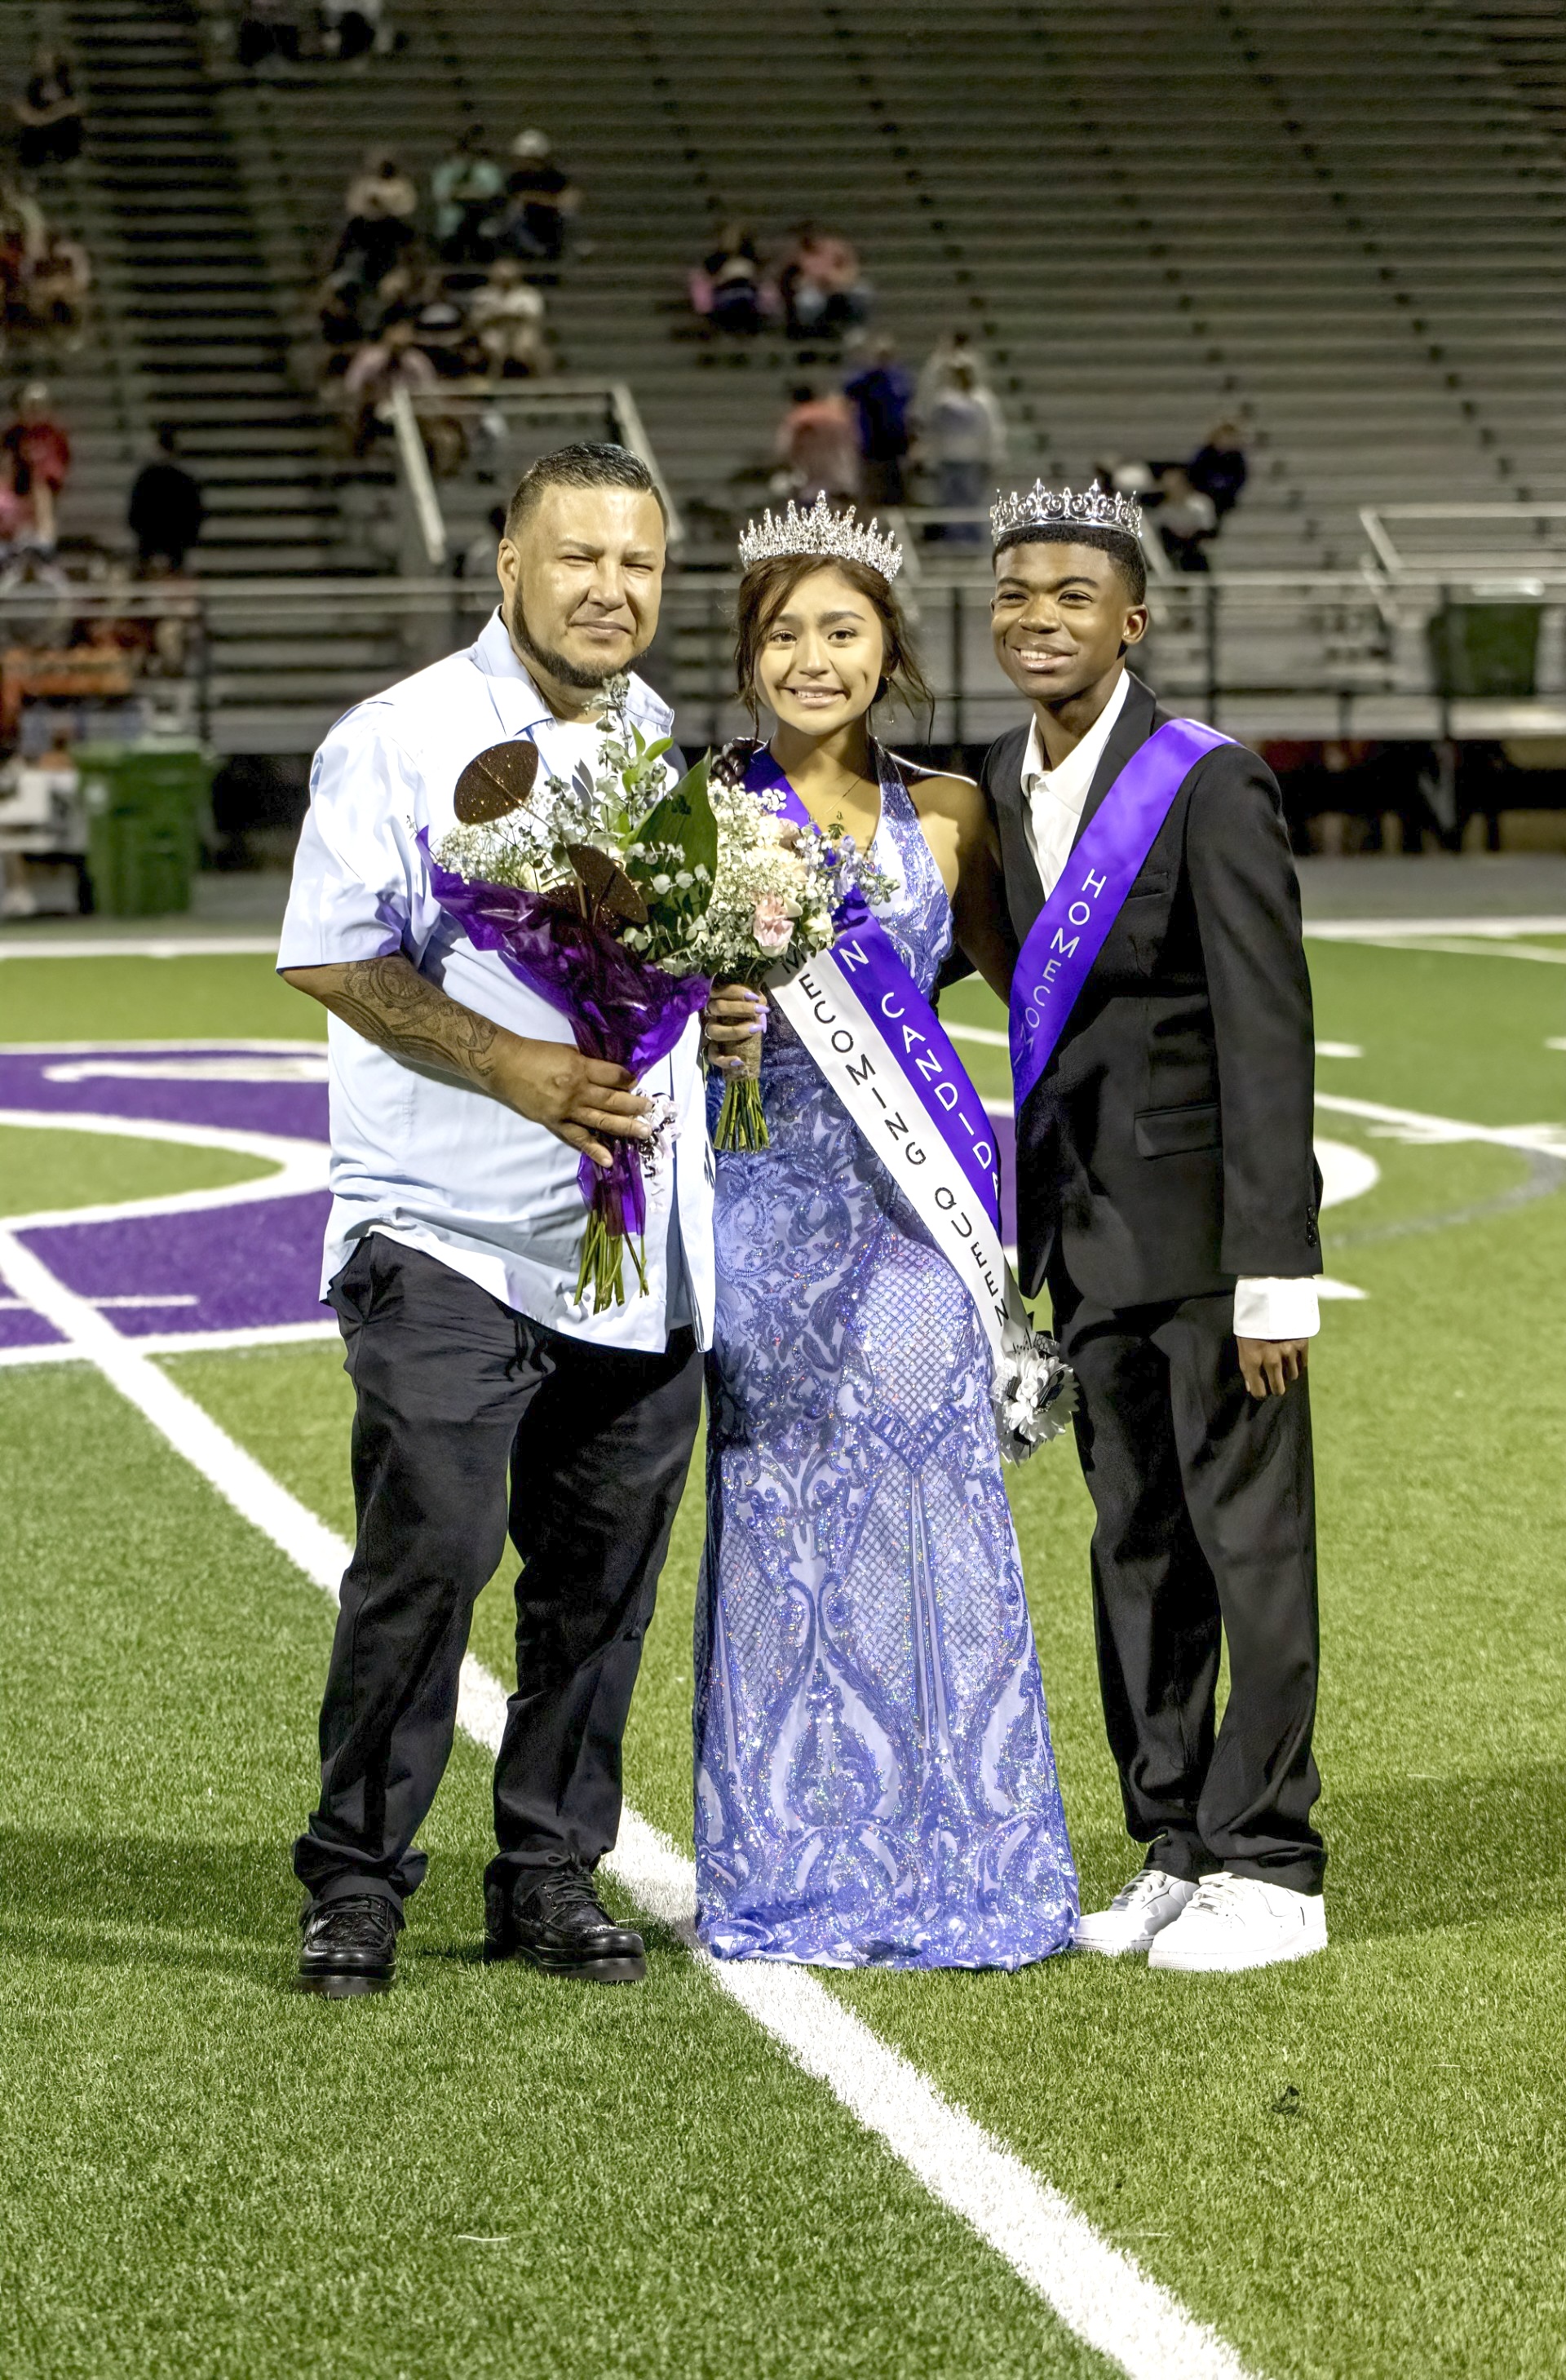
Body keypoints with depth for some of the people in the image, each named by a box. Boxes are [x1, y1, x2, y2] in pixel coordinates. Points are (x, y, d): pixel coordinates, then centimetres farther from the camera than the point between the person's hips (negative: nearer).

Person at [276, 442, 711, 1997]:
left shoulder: (665, 749, 16)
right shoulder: (402, 740, -5)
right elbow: (330, 955, -11)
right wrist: (515, 1068, -21)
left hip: (640, 1245, 6)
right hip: (447, 1236, -6)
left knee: (602, 1572, 7)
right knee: (428, 1549, -12)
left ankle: (550, 1876, 19)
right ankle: (356, 1880, 1)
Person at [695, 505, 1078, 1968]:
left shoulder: (943, 816, 9)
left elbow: (1027, 980, 19)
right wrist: (693, 1026, -18)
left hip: (912, 1204, 2)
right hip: (772, 1202, -2)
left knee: (931, 1520, 2)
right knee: (785, 1529, 1)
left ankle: (950, 1867, 11)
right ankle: (796, 1879, 11)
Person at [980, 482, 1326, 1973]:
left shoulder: (1208, 788, -12)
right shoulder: (996, 790, 8)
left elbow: (1267, 1035, -15)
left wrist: (1273, 1272, -17)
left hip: (1206, 1227, -7)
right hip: (1086, 1232, 7)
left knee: (1249, 1539, 0)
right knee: (1135, 1546, 11)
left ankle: (1268, 1869, 7)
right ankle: (1174, 1851, 20)